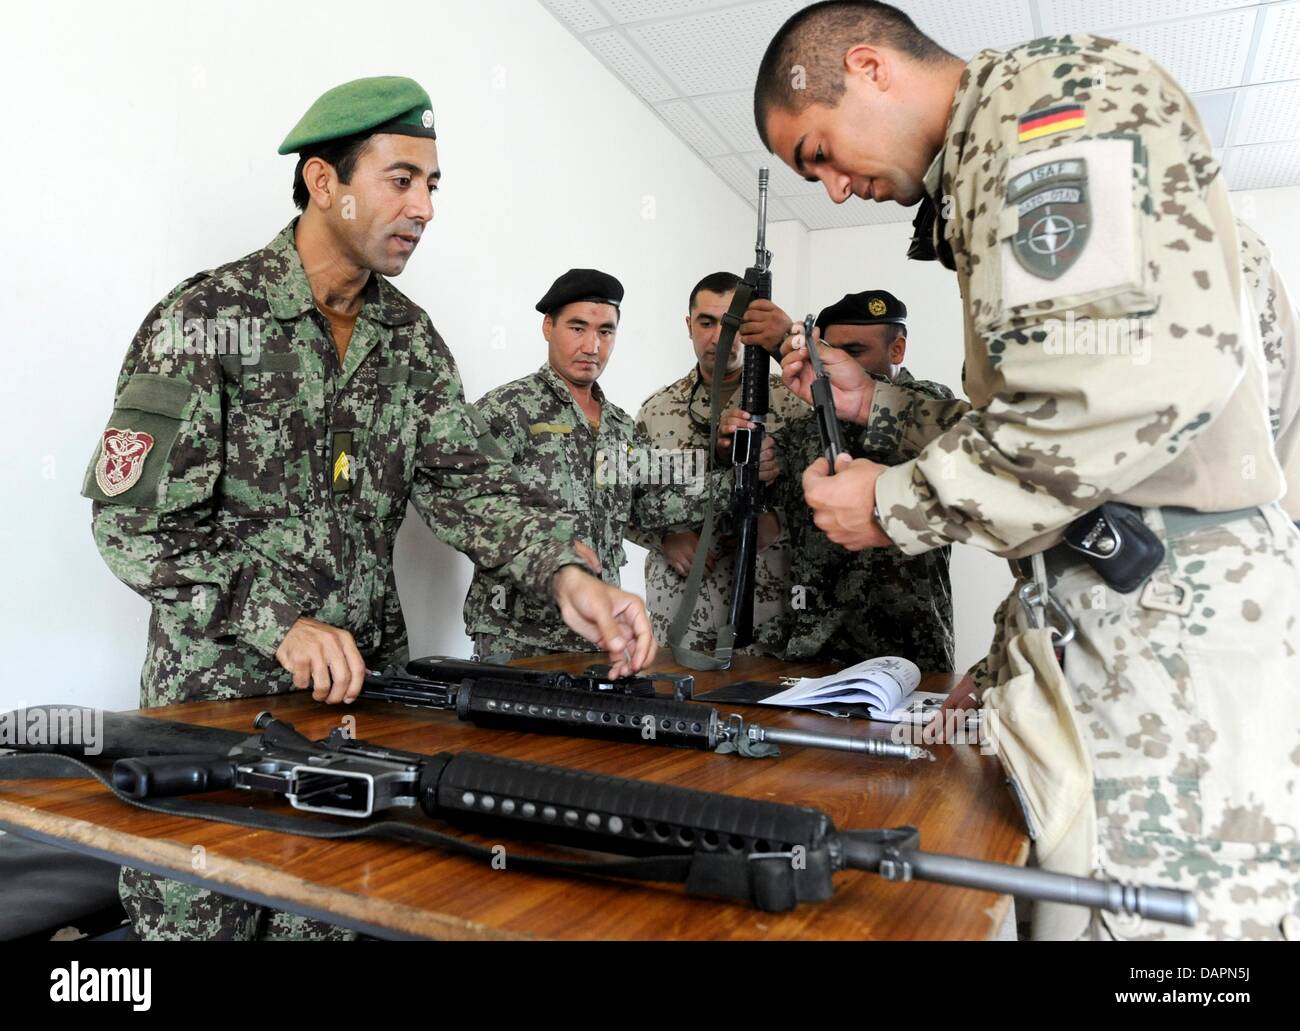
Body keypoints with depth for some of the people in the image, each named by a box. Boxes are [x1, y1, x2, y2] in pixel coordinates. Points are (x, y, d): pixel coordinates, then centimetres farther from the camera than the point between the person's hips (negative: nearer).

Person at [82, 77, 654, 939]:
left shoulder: (411, 336, 6)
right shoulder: (207, 320, -11)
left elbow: (461, 475, -2)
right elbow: (133, 519, -13)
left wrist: (565, 572, -19)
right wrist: (278, 622, -22)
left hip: (366, 686, 5)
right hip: (219, 688, -4)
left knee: (332, 917, 14)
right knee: (200, 912, 10)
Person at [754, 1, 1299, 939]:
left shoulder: (1060, 90, -5)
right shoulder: (986, 165, 24)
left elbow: (1143, 374, -22)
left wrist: (895, 508, -12)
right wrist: (878, 403, 17)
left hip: (1163, 618, -9)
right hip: (1106, 618, 9)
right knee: (1074, 896, 12)